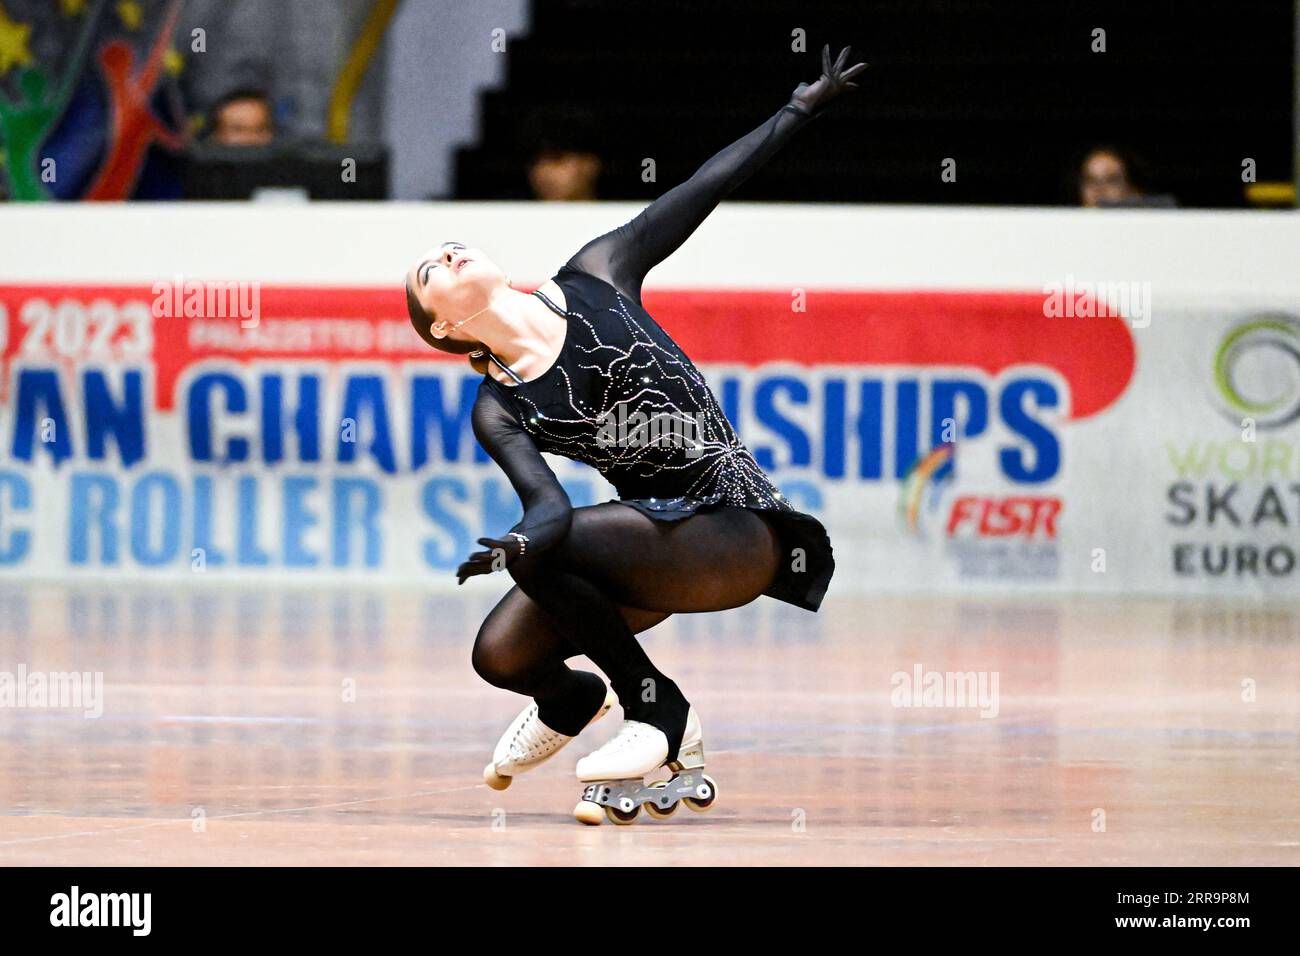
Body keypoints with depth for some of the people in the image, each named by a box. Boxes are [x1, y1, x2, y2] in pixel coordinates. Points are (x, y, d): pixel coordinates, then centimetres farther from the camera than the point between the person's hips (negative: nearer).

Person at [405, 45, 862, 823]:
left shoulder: (594, 281, 1)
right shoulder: (500, 410, 3)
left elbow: (702, 192, 3)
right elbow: (548, 503, -12)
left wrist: (804, 107, 2)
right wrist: (527, 538, -37)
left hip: (738, 531, -4)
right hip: (662, 537, 4)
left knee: (542, 552, -25)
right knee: (500, 656, -10)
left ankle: (660, 711, -7)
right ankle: (574, 697, 29)